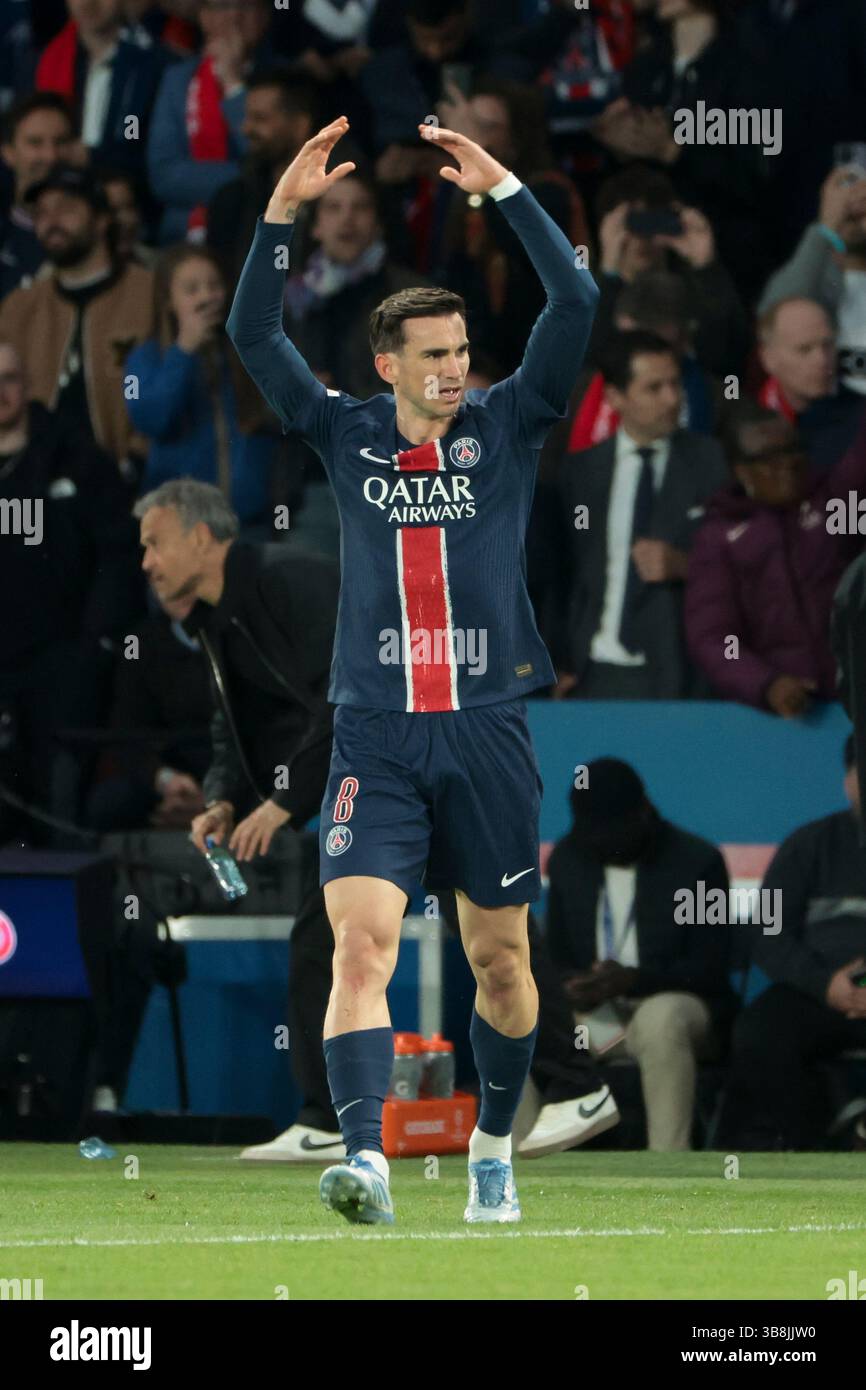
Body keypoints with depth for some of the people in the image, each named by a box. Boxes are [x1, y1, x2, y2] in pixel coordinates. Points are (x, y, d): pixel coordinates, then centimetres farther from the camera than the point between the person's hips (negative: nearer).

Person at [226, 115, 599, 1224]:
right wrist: (281, 212, -9)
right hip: (375, 739, -1)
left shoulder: (506, 426, 5)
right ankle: (365, 1158, -28)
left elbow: (576, 303, -5)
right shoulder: (347, 436, 7)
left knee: (500, 963, 10)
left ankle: (493, 1144, 31)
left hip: (488, 732, 1)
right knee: (361, 943, -17)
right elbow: (253, 334, 1)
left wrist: (503, 189, -11)